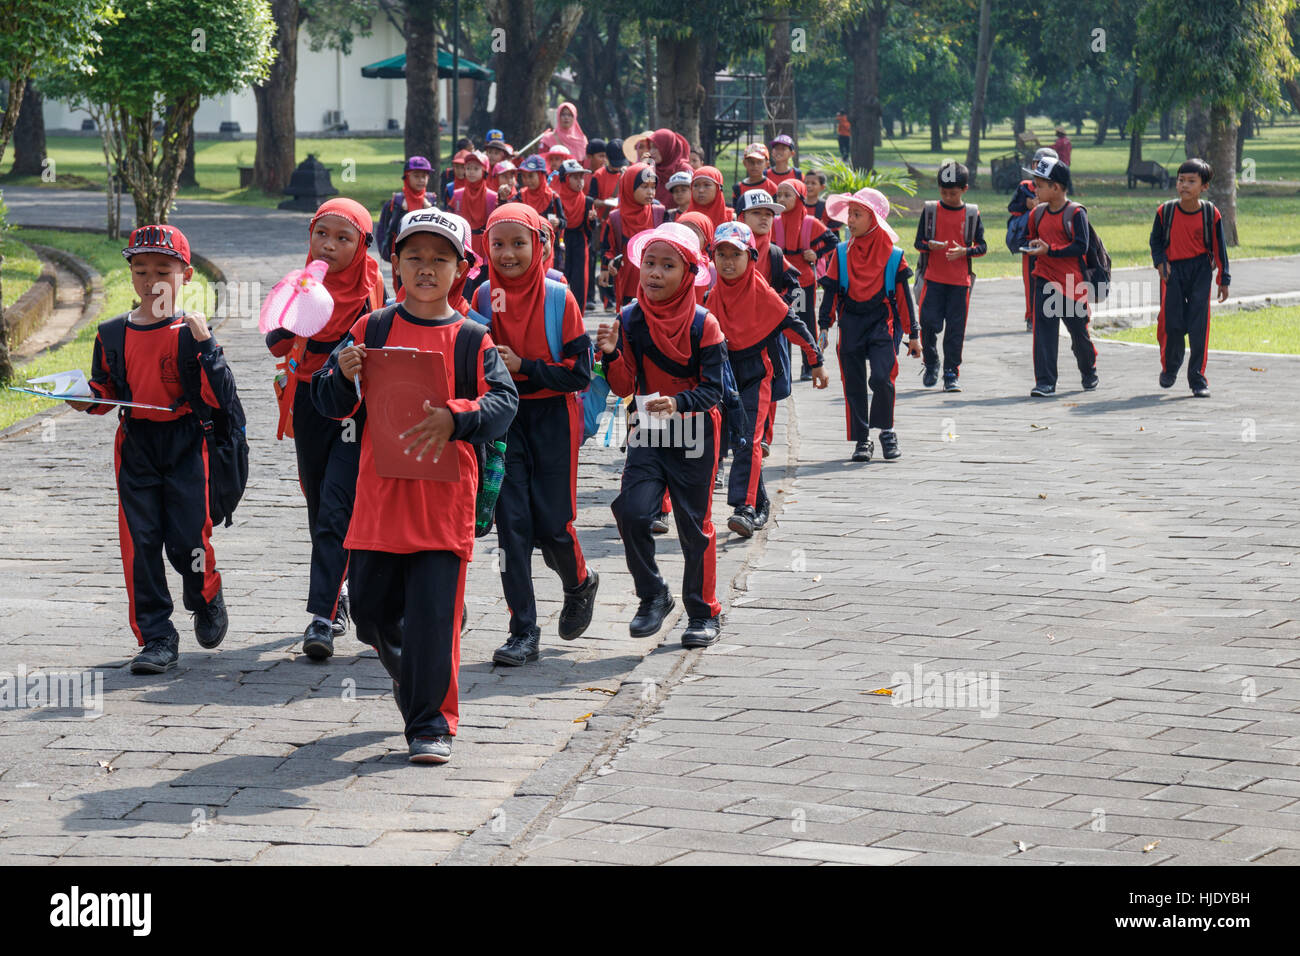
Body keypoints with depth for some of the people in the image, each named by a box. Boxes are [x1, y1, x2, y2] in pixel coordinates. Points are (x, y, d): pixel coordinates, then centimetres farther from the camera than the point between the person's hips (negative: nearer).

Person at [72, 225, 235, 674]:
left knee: (186, 541, -3)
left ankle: (207, 598, 30)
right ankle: (156, 637, 7)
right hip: (135, 447, 3)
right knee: (140, 543, -1)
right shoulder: (112, 334, 5)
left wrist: (205, 343, -20)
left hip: (185, 447, -3)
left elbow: (220, 397, -12)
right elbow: (105, 392, 16)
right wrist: (88, 400, -6)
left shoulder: (191, 331, -5)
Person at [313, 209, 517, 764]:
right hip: (379, 490, 3)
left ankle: (431, 723, 2)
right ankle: (409, 675, 40)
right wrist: (344, 375, -15)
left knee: (433, 610, -7)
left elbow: (503, 402, -8)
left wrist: (455, 417, -25)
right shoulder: (371, 331, 7)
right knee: (371, 607, 10)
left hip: (443, 495, -3)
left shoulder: (473, 340, 2)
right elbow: (328, 402, 6)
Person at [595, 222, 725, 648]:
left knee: (694, 525, 6)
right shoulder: (630, 319, -1)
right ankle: (653, 597, 6)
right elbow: (624, 387, -1)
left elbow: (713, 390, -13)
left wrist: (677, 402, -31)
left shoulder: (703, 325, -11)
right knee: (630, 512, -14)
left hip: (694, 436, -2)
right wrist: (611, 353, -20)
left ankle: (703, 613, 22)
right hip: (648, 435, 2)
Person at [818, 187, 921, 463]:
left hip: (881, 324, -3)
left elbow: (904, 295, 5)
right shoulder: (842, 253, 5)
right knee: (854, 384, 3)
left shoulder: (893, 255, 0)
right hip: (850, 324, 3)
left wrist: (913, 334, 7)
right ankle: (861, 440, 13)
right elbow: (831, 290, 8)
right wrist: (824, 326, 2)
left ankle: (887, 431, 4)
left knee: (881, 378, -17)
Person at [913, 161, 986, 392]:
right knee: (929, 323, -5)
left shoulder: (972, 214, 3)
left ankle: (952, 373, 7)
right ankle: (930, 362, 19)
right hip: (933, 278, 0)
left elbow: (982, 246, 5)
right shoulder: (930, 210, 3)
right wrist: (930, 246, -18)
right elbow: (918, 242, 4)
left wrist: (964, 251, -14)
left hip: (960, 281, 0)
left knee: (956, 329, 0)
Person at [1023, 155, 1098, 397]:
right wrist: (1033, 246, -1)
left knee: (1078, 331, 10)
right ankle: (1045, 382, -7)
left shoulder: (1075, 213, -10)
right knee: (1043, 330, -7)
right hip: (1044, 279, 4)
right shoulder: (1038, 213, 8)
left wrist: (1050, 250, -21)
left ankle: (1088, 370, 36)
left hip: (1072, 282, -4)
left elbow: (1081, 247, -16)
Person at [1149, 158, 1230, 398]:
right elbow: (1156, 240, 10)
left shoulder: (1210, 213, -6)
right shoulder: (1166, 211, -4)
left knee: (1199, 327, -5)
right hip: (1172, 272, 1)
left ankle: (1198, 380, 3)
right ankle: (1169, 368, 26)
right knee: (1171, 324, 0)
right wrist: (1160, 262, -6)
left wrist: (1224, 280, 4)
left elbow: (1219, 248, 2)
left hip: (1200, 271, -1)